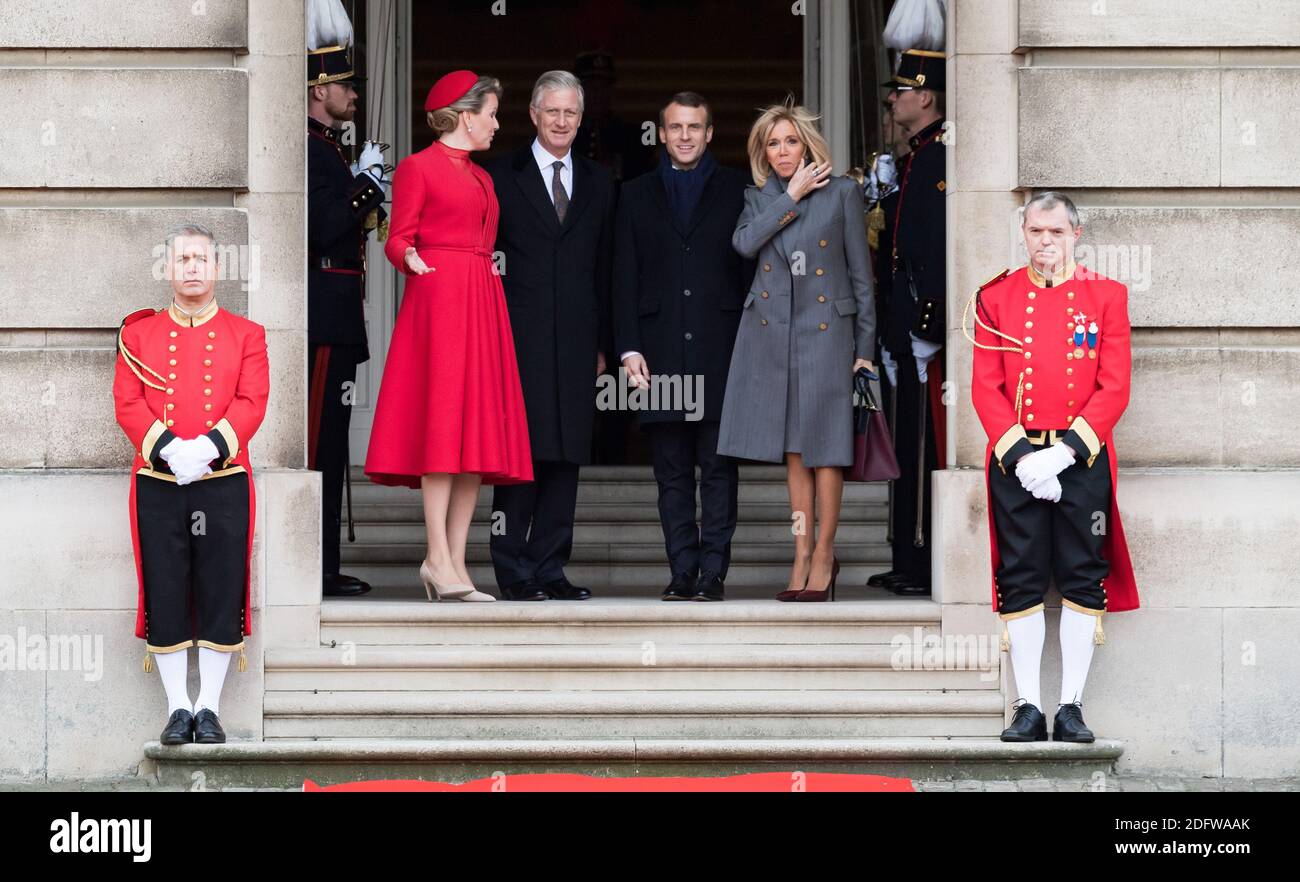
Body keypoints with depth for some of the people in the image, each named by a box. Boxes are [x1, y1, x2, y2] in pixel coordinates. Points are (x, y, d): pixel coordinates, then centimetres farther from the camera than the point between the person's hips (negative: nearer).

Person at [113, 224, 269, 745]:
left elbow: (253, 402, -4)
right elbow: (127, 403, -1)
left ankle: (209, 707, 11)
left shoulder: (245, 334, 6)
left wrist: (210, 445, -19)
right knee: (165, 596, 2)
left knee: (220, 595, 1)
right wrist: (168, 447, -17)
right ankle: (178, 708, 11)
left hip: (224, 482, 0)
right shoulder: (139, 333, 8)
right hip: (158, 483, 0)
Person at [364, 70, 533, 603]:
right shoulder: (417, 168, 1)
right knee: (442, 419, -14)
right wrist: (411, 259, -24)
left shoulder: (482, 178, 23)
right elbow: (398, 239, -6)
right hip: (438, 297, -8)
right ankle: (437, 558, -17)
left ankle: (456, 563, -1)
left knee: (479, 427, 1)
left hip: (482, 301, 8)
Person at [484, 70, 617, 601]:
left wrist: (602, 343, 10)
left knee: (567, 456, 4)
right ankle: (513, 572, -2)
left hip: (577, 340, 4)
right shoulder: (502, 176, 4)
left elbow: (604, 269, 16)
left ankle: (549, 569, 9)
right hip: (520, 336, -4)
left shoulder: (598, 183, 15)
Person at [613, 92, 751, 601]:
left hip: (722, 351, -2)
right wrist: (629, 348, 0)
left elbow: (753, 269, 5)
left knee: (719, 469, -3)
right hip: (661, 355, 2)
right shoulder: (637, 196, 14)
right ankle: (682, 573, 7)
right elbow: (625, 278, 10)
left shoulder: (737, 191, 9)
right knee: (672, 473, 3)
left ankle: (712, 573, -1)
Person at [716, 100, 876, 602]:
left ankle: (823, 556, 4)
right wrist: (792, 196, -10)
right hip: (770, 331, 3)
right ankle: (802, 556, 9)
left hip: (825, 329, -3)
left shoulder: (843, 193, 1)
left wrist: (865, 345, -1)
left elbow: (860, 273, 1)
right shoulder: (759, 198, 11)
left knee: (823, 445, -3)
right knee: (792, 450, 5)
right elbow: (744, 242, -11)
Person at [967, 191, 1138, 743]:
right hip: (1015, 459, 1)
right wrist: (1020, 454, -10)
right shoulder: (995, 298, 7)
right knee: (1021, 583, 0)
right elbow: (985, 387, 2)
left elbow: (1115, 388, -2)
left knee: (1082, 581, 0)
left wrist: (1065, 450, -12)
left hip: (1082, 458, 0)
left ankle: (1072, 707, 6)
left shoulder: (1105, 297, 4)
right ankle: (1029, 709, 4)